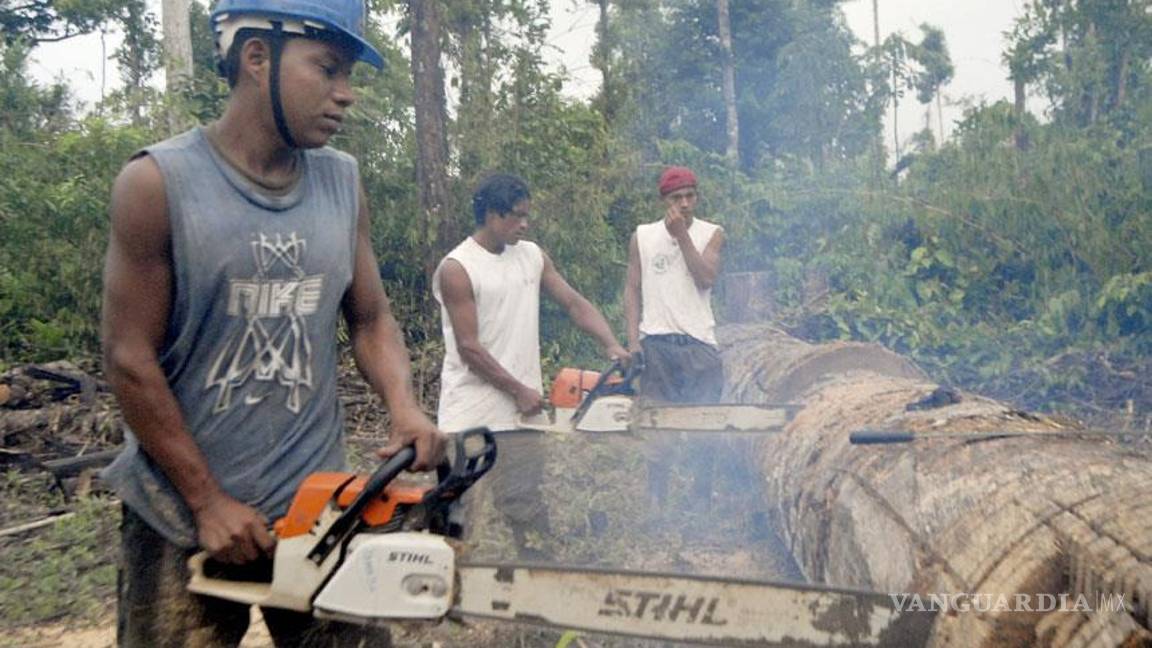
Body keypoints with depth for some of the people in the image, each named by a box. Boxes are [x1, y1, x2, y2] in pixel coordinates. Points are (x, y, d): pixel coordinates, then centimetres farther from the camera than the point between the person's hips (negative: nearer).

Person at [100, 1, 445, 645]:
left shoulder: (343, 182, 1)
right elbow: (130, 362, -9)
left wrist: (405, 407, -11)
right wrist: (209, 502, -8)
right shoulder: (159, 183, -11)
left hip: (319, 505, 4)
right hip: (182, 516, -3)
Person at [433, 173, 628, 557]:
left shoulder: (532, 256, 9)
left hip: (521, 410, 6)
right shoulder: (457, 269, -11)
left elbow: (575, 304, 8)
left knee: (526, 509, 12)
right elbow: (469, 348, -13)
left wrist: (611, 345, -8)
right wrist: (519, 391, -9)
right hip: (471, 416, -5)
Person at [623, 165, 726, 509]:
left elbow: (706, 278, -10)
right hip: (655, 342, 0)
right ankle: (656, 500, 12)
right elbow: (632, 289, 6)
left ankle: (702, 499, 16)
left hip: (699, 342, 0)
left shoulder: (711, 234, 5)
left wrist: (681, 234, -11)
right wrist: (632, 338, -2)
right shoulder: (642, 237, 7)